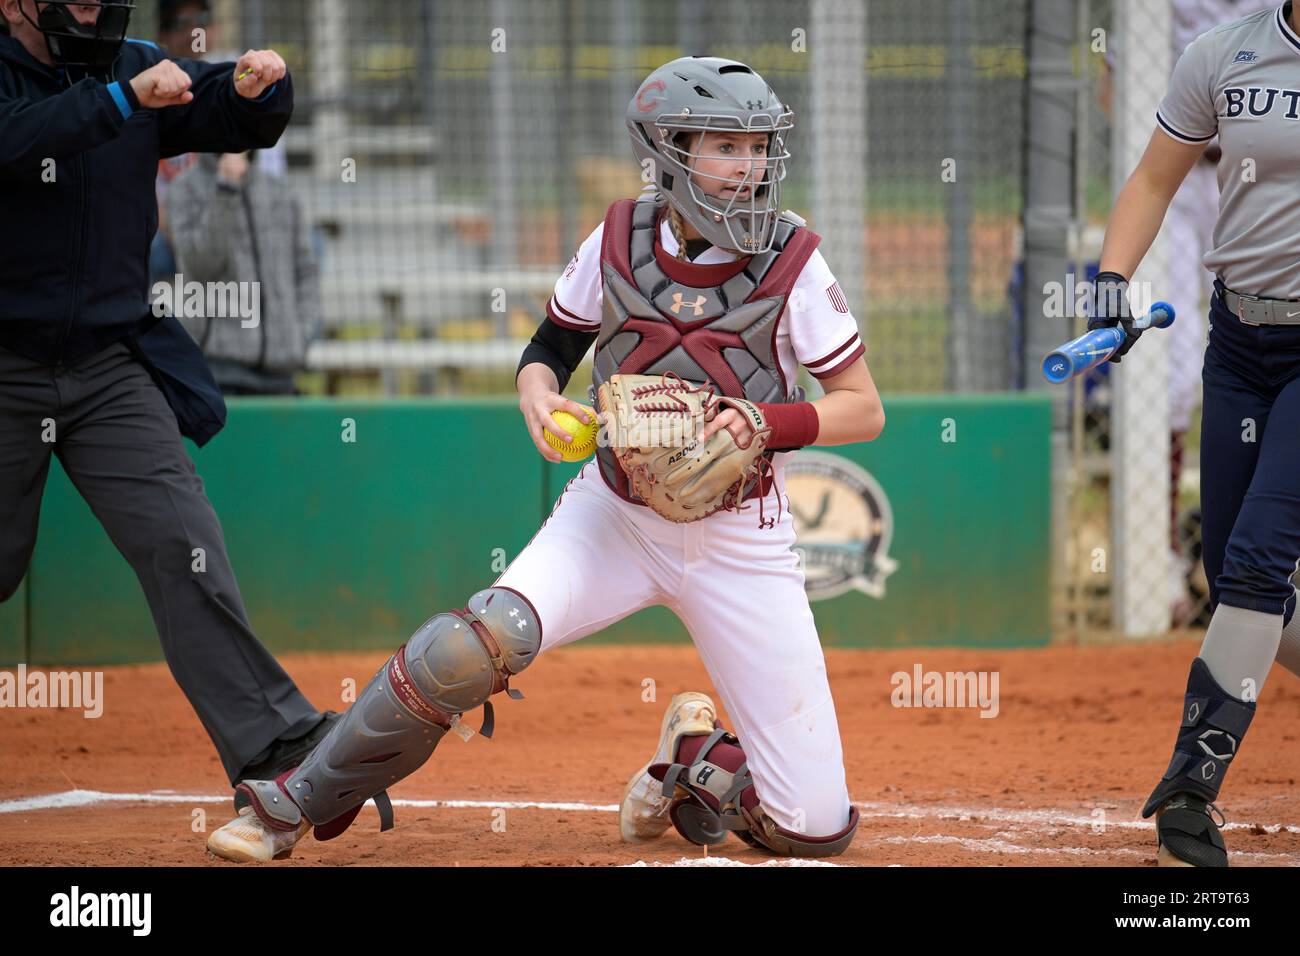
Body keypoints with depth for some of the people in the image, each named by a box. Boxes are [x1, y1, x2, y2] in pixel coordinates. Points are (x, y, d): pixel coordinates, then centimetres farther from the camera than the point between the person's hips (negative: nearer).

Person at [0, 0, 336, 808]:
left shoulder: (135, 69, 8)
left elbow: (237, 118, 3)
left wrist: (258, 85, -20)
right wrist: (123, 100, -38)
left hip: (112, 370, 3)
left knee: (182, 544, -7)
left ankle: (271, 744, -12)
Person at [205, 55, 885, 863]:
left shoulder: (791, 264, -9)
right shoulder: (618, 243, -4)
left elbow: (866, 409, -5)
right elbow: (548, 350, 11)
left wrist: (767, 422, -23)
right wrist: (541, 397, -13)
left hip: (743, 542, 0)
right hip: (615, 515, 0)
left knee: (815, 827, -8)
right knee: (485, 638, -30)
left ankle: (696, 757, 26)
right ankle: (298, 806, -12)